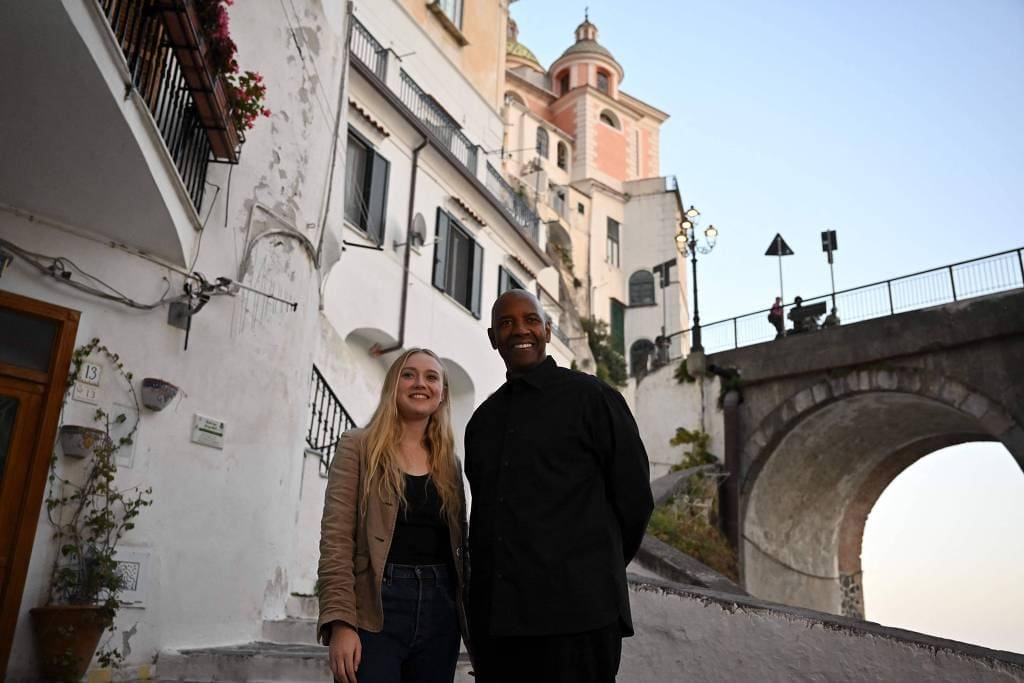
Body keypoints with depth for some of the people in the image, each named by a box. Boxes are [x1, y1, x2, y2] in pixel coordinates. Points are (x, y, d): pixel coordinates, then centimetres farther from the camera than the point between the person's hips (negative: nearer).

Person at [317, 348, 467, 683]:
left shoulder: (449, 463, 14)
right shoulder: (358, 447, 0)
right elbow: (336, 539, -7)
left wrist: (470, 618, 10)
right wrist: (341, 622, -16)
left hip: (440, 612, 5)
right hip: (375, 612, -4)